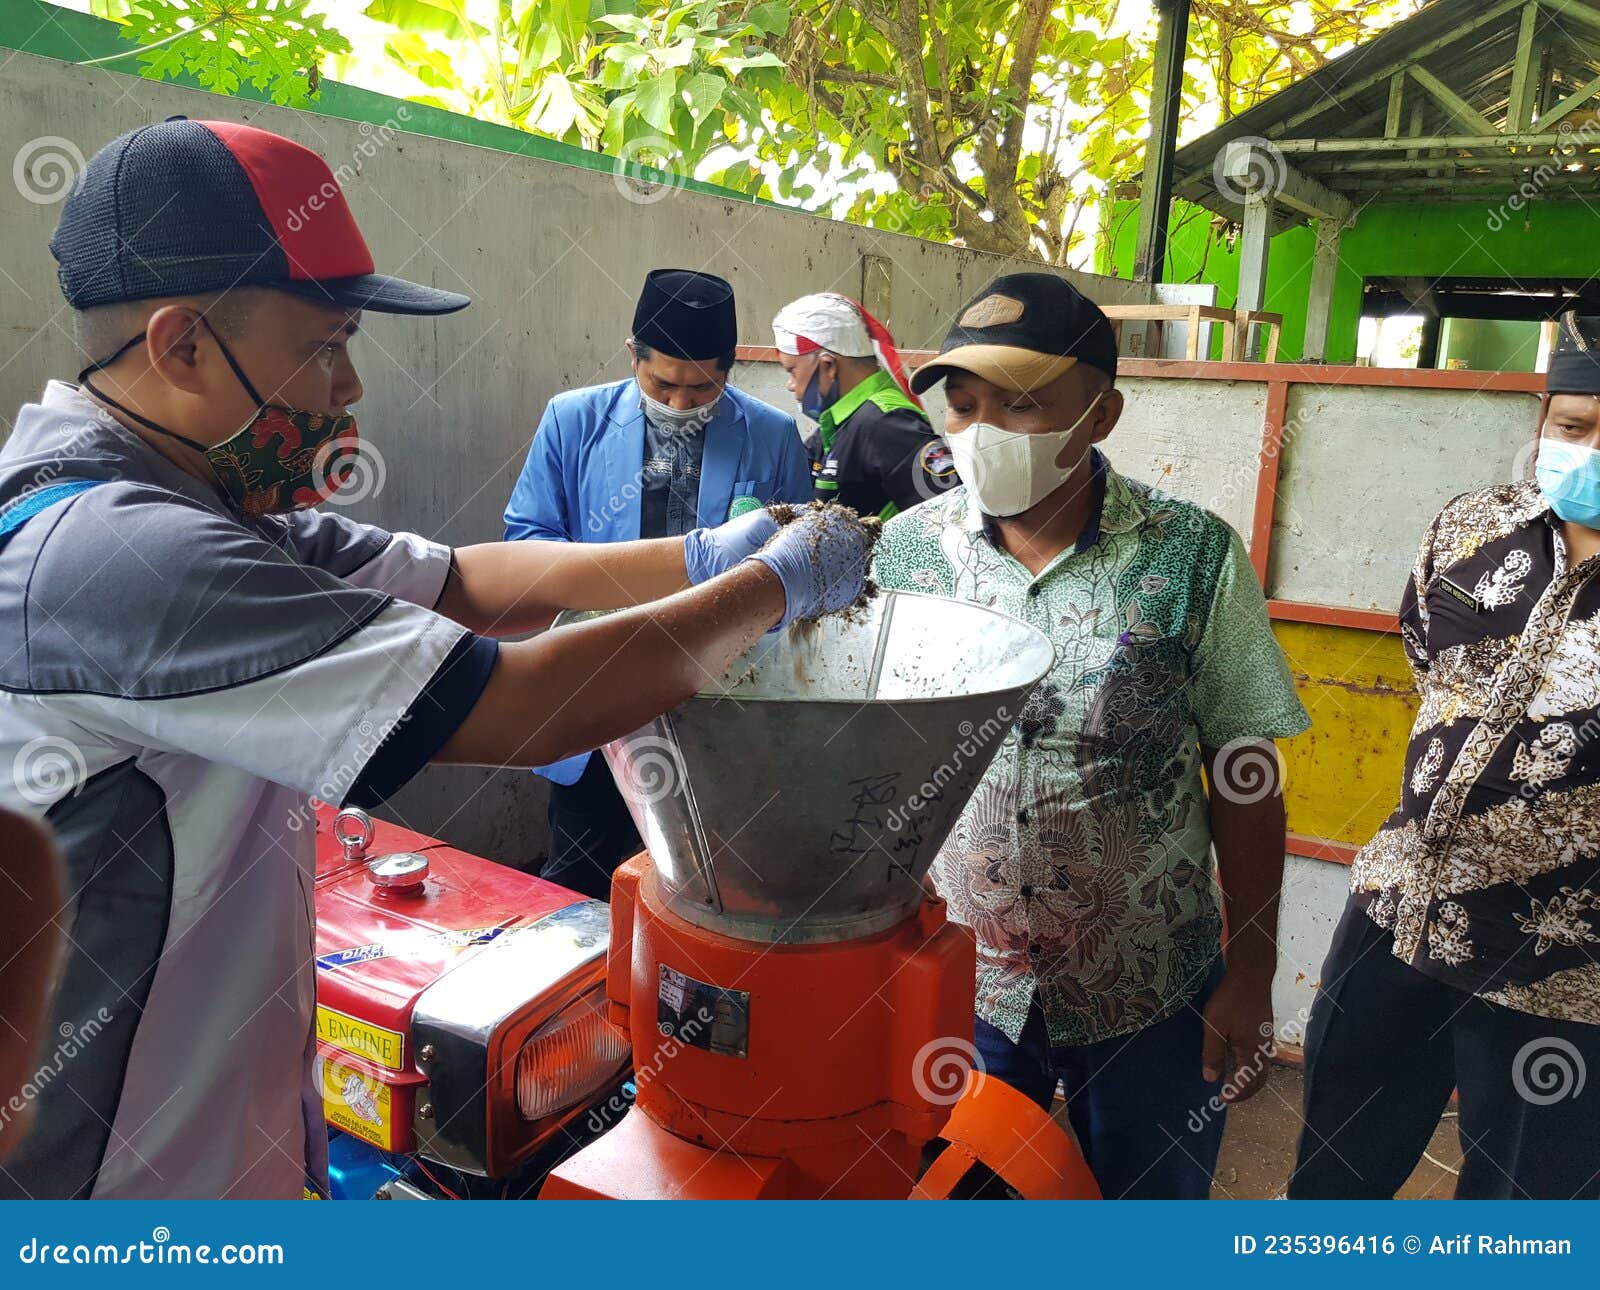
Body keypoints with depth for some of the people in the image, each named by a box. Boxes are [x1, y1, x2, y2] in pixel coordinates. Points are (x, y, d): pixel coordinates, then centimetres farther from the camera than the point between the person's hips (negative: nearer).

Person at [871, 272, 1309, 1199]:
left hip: (1151, 998, -1)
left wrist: (1251, 977, -2)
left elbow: (1244, 779, -5)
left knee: (1156, 1195, 21)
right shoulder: (905, 549, -7)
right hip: (950, 981, 2)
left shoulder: (1195, 557, -12)